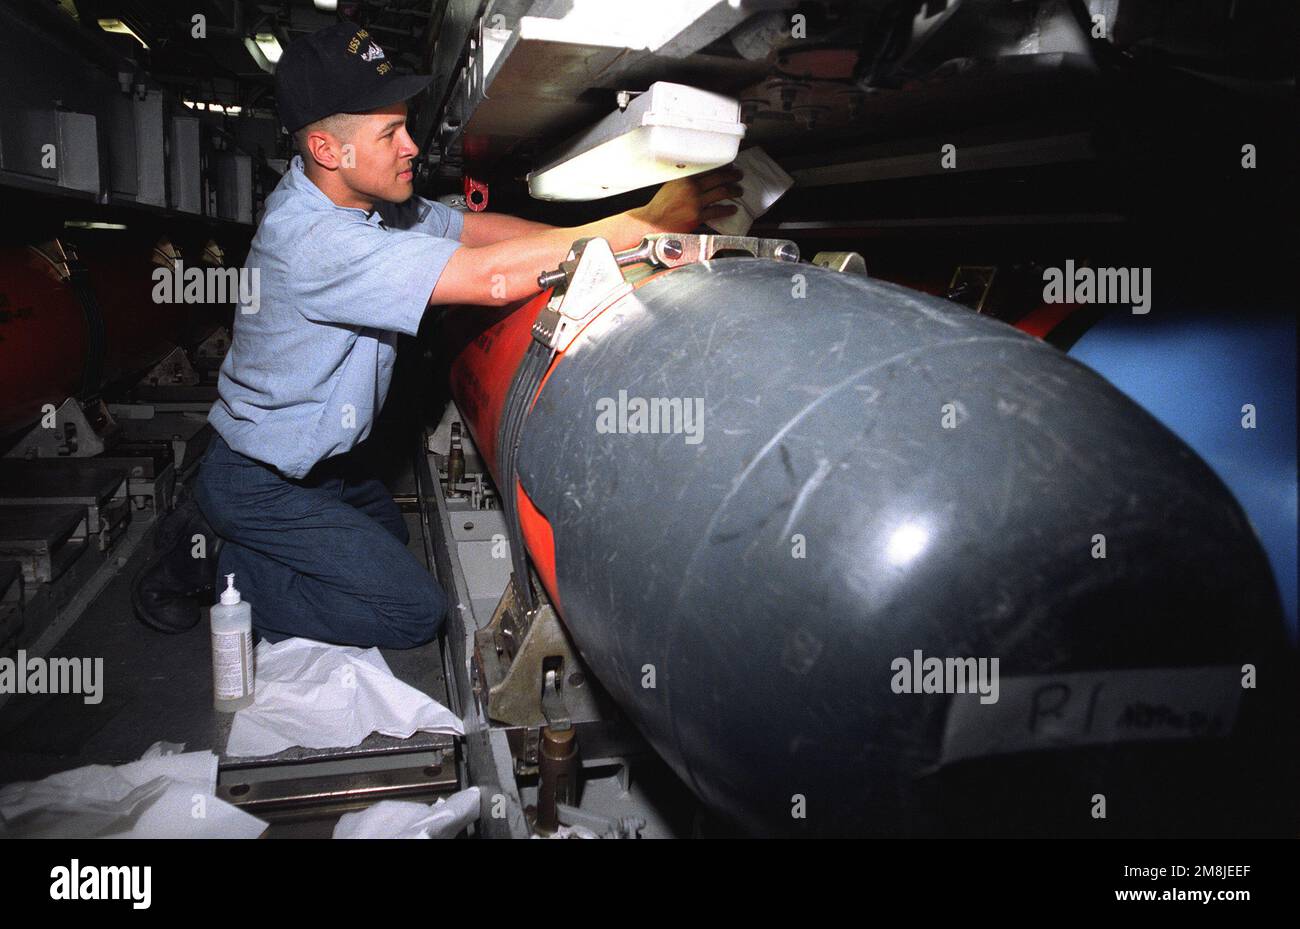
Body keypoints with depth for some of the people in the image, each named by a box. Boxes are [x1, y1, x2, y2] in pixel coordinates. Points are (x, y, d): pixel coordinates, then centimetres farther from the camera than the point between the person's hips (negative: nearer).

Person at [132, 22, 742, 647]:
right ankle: (215, 560, 1)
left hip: (309, 460, 9)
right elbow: (490, 277, -40)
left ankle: (212, 534, 22)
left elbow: (474, 226, -5)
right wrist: (645, 223, -36)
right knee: (415, 611, -6)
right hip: (260, 487, -9)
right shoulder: (316, 240, -35)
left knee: (388, 531, 31)